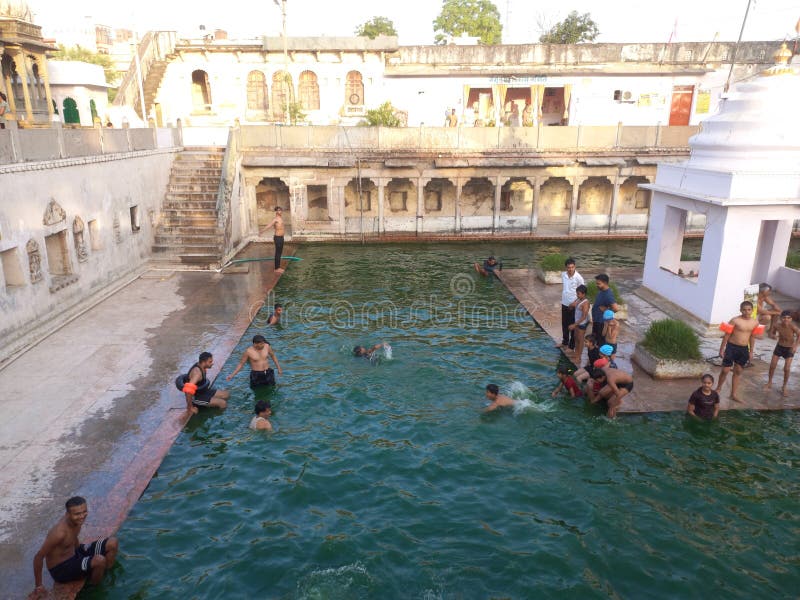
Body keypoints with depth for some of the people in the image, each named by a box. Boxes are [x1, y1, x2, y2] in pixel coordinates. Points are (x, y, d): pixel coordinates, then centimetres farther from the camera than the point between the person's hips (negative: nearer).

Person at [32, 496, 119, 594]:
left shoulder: (76, 520, -9)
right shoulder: (60, 532, -33)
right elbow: (38, 557, -24)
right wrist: (39, 586, -16)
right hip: (61, 569, -8)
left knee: (112, 543, -4)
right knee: (100, 560, -30)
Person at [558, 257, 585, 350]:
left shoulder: (578, 277, -19)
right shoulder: (563, 274, -3)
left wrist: (575, 302, -18)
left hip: (573, 305, -6)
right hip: (564, 303, 6)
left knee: (572, 325, 5)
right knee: (564, 324, 19)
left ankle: (572, 345, 17)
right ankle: (565, 341, 38)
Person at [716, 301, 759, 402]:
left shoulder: (755, 322, 3)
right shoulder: (735, 320, -13)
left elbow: (752, 337, 14)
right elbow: (727, 335, -8)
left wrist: (751, 351, 16)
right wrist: (722, 349, -7)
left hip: (744, 349, 5)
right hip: (732, 347, -5)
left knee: (738, 372, 12)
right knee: (725, 370, -2)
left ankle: (734, 394, 22)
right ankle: (718, 389, 19)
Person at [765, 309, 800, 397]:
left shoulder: (793, 326, -28)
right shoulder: (778, 325, -19)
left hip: (789, 348, -3)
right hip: (779, 346, 3)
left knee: (787, 369, -5)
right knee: (772, 365, 5)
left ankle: (784, 388, 14)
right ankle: (769, 383, 27)